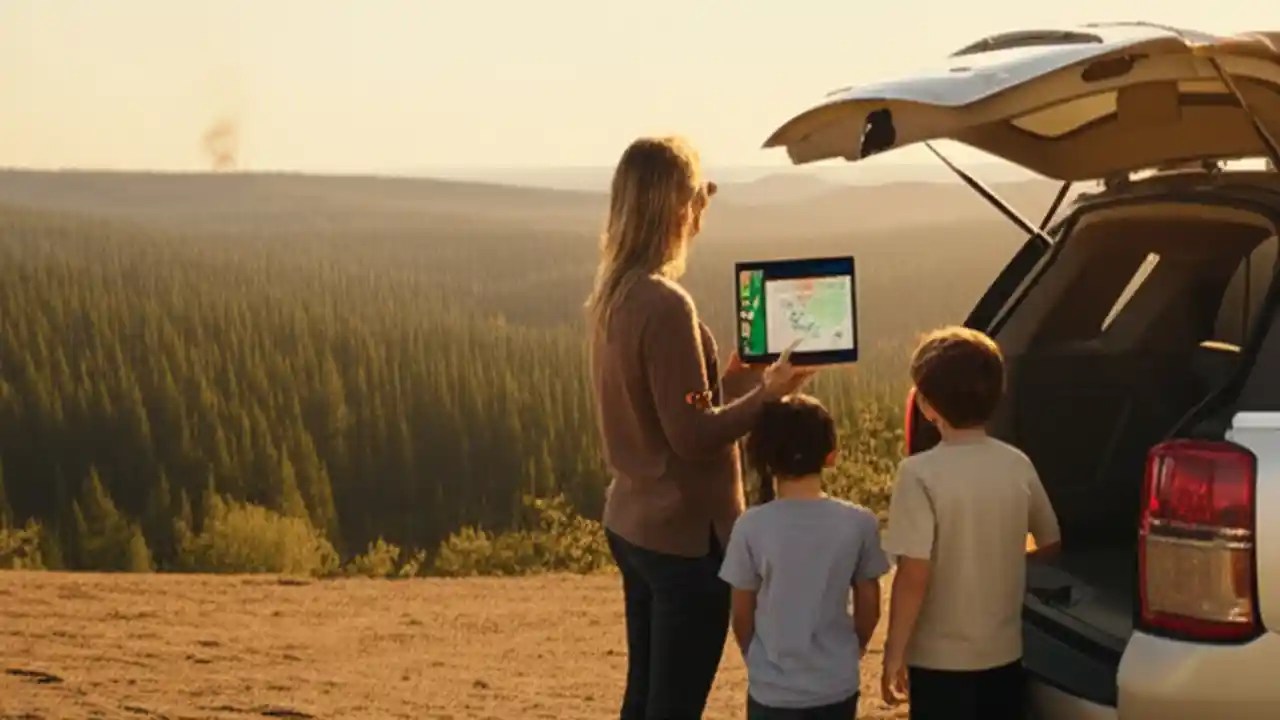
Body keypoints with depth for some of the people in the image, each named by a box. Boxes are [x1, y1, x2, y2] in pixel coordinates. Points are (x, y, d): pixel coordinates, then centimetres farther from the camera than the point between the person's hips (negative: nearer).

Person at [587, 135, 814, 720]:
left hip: (632, 523, 9)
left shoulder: (612, 294, 6)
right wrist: (768, 392, -11)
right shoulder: (665, 304, -21)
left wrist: (731, 378, 12)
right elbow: (693, 435, -21)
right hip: (685, 534, -9)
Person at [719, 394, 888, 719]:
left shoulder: (751, 527, -13)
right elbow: (869, 608, 2)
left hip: (773, 689, -2)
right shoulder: (859, 523, -9)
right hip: (837, 686, 2)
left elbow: (742, 616, -3)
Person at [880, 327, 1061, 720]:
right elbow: (1050, 544, 10)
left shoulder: (921, 473, -18)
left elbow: (914, 575, -19)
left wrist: (894, 654, -10)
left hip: (941, 660, -5)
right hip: (1004, 655, 5)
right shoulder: (1018, 466, -2)